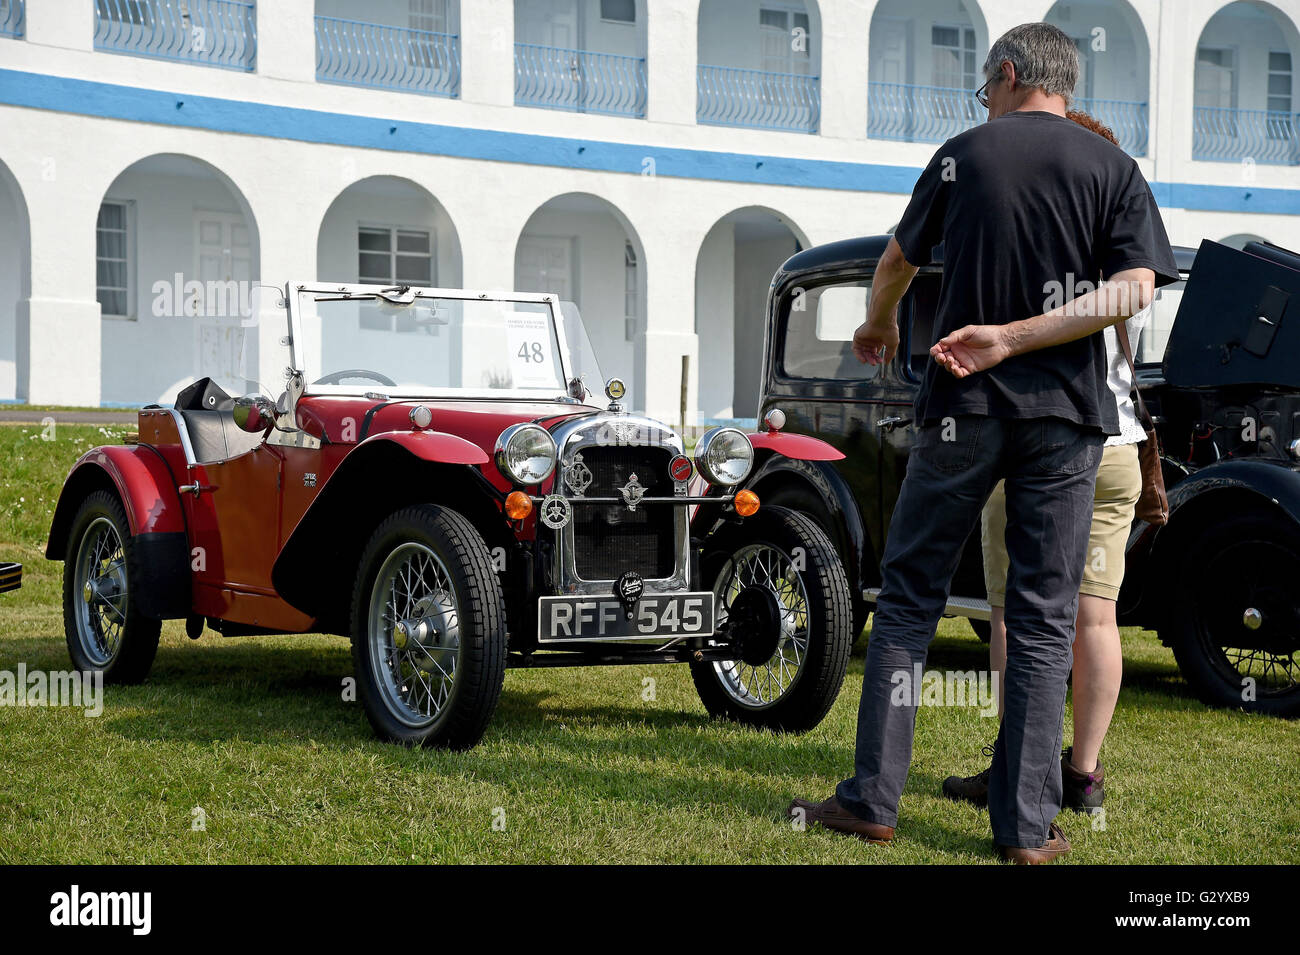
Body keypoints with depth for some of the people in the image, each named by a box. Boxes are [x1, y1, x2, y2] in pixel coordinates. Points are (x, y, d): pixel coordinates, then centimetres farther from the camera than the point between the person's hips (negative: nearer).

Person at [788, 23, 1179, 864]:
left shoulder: (963, 154, 6)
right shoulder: (1113, 169, 4)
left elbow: (896, 263, 18)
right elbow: (1135, 289, -10)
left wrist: (878, 327, 39)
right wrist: (1012, 339, -11)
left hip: (964, 409, 0)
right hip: (1065, 414, 0)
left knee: (909, 597, 8)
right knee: (1043, 619, 4)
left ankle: (874, 802, 6)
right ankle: (1028, 827, 3)